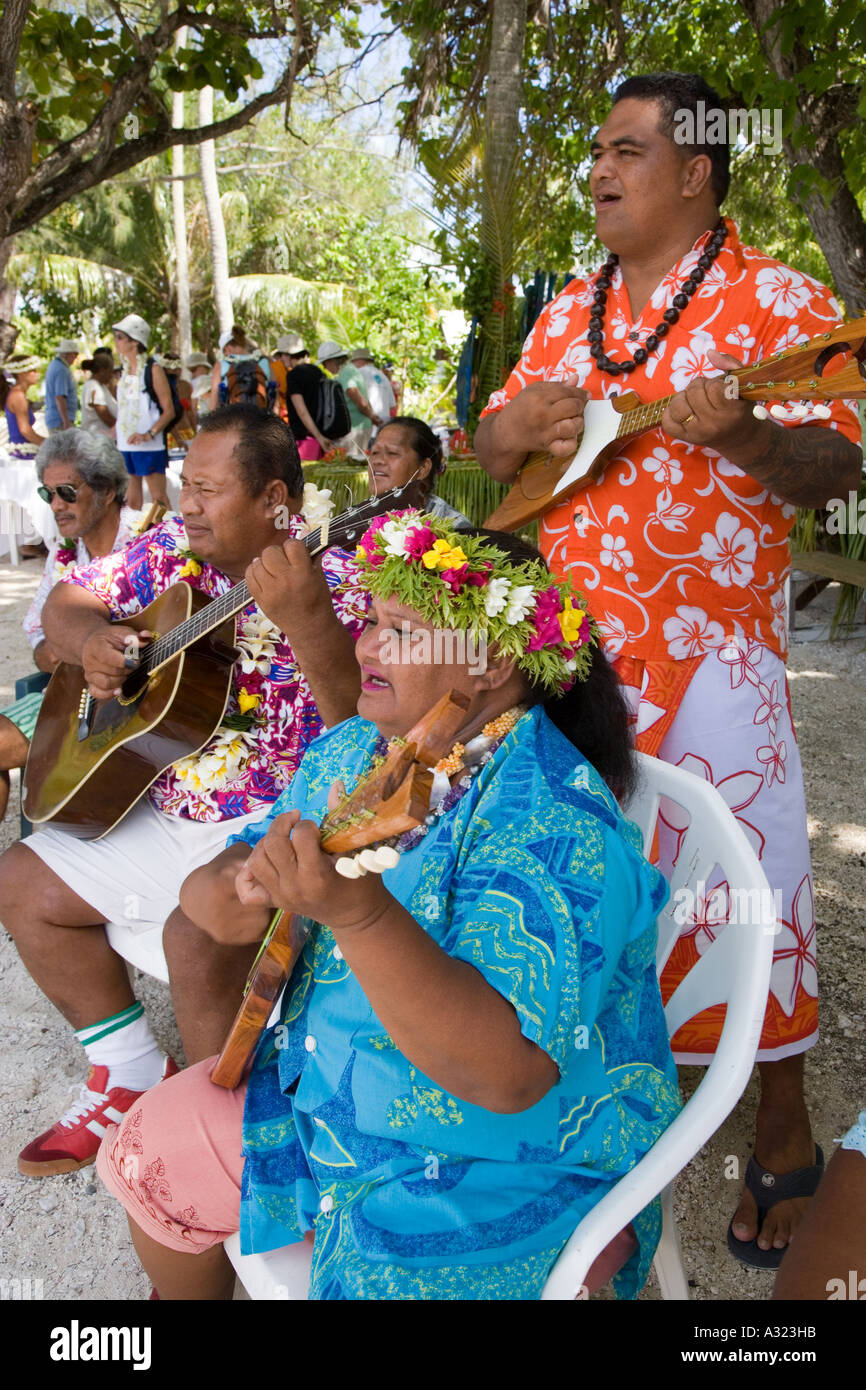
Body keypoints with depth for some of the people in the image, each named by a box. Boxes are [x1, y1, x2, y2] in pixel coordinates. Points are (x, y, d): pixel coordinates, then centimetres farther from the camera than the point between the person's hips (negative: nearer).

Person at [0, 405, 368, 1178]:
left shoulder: (330, 580, -17)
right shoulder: (175, 548, 4)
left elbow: (363, 722, -30)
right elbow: (65, 604, 13)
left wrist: (307, 619, -44)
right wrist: (89, 639, -9)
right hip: (163, 806, 8)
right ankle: (135, 1078, 25)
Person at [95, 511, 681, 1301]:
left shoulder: (552, 823, -30)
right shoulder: (353, 750, -4)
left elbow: (509, 1074, -37)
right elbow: (246, 859, 4)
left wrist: (358, 912, -49)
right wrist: (216, 893, -20)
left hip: (513, 1160, -6)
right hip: (323, 1093, 7)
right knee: (148, 1157, 11)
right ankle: (188, 1290, 41)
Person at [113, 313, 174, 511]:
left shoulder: (153, 370, -6)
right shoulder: (126, 371, 14)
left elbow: (169, 411, -10)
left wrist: (149, 434, -22)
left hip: (150, 446, -7)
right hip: (125, 445, 7)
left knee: (158, 498, -7)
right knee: (132, 499, 8)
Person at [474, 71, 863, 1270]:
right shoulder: (569, 311, 15)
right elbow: (495, 448, 17)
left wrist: (743, 437, -30)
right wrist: (511, 429, -7)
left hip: (707, 658, -5)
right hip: (567, 650, 6)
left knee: (734, 878, 1)